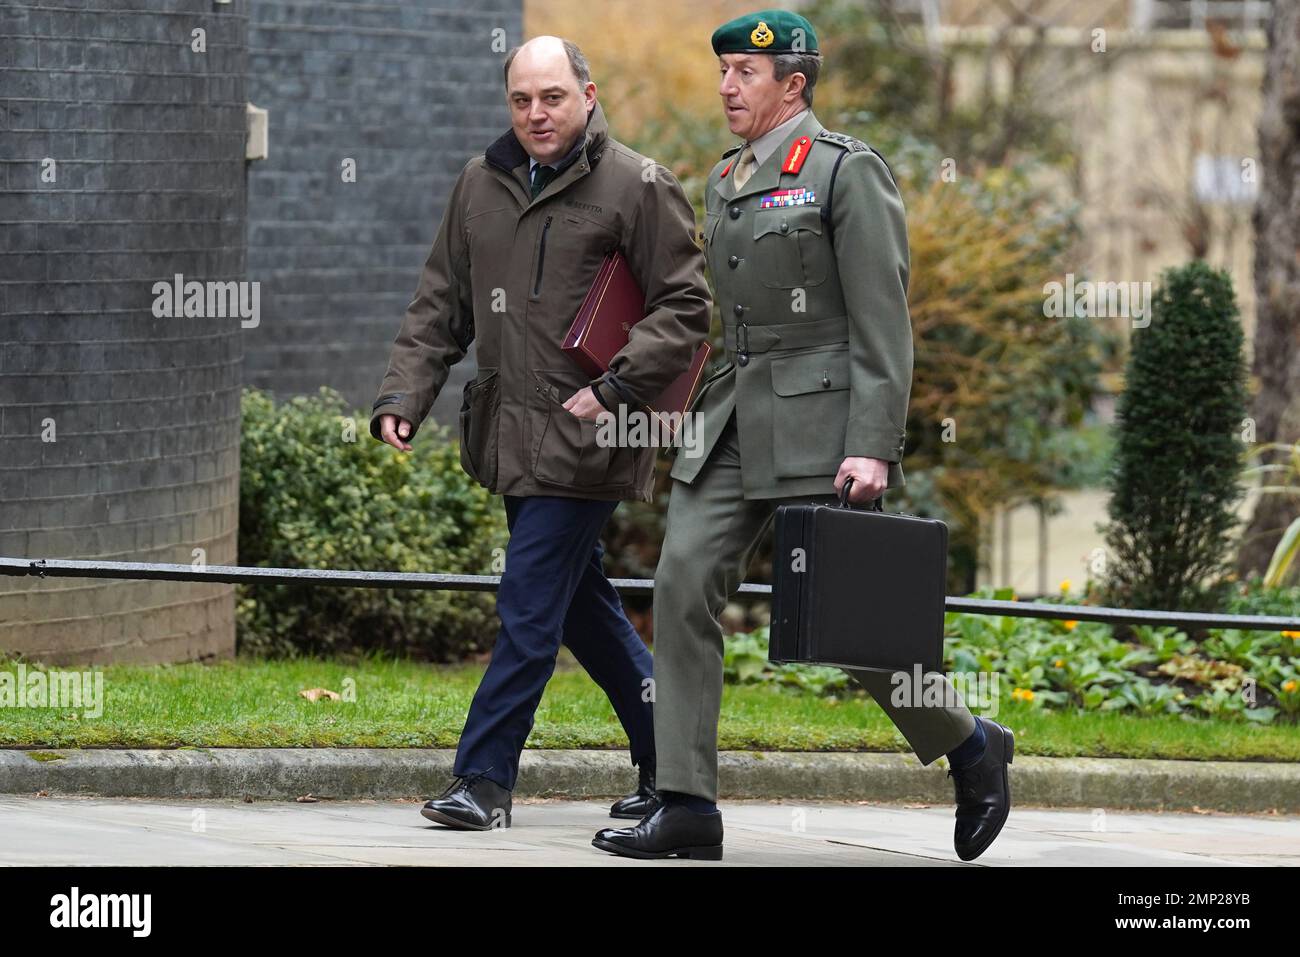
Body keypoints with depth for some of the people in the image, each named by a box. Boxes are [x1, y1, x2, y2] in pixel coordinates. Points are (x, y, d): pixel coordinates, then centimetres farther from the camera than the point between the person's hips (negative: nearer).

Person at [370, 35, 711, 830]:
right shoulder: (482, 185, 13)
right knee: (584, 606, 14)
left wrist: (616, 389, -18)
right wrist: (404, 396, 4)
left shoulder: (638, 188, -6)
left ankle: (485, 779, -4)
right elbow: (441, 307, 17)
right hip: (513, 436, 7)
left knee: (530, 609, -8)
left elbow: (685, 309, -8)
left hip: (584, 441, -7)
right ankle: (669, 759, 26)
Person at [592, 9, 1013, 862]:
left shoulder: (849, 171, -8)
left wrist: (874, 448, -19)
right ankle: (687, 807, -7)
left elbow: (884, 322, -12)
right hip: (737, 422, 7)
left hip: (823, 425, -7)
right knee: (685, 584, -7)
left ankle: (969, 745, 19)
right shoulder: (729, 180, 15)